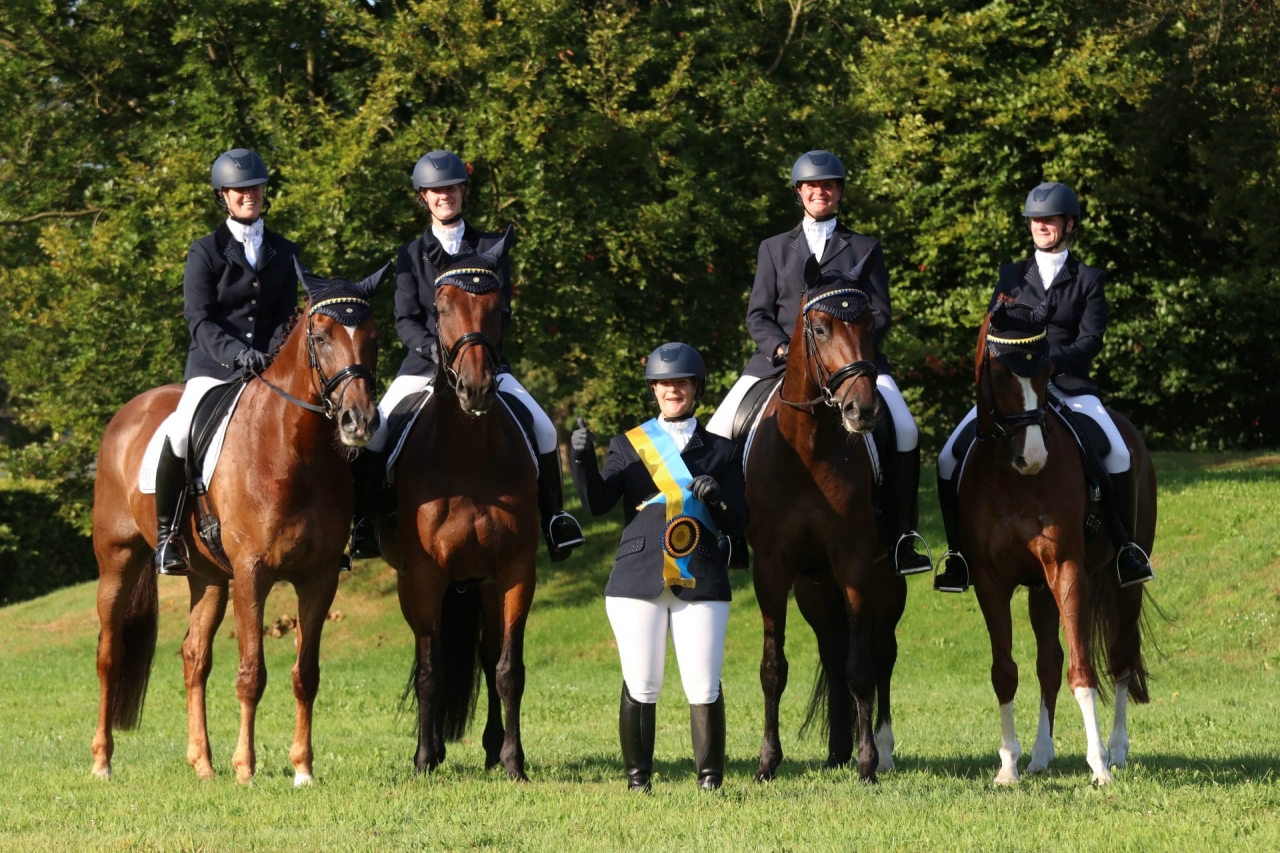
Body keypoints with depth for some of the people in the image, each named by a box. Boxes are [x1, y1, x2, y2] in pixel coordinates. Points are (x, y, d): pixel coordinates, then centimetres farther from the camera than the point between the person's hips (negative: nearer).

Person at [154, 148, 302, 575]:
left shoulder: (284, 253, 13)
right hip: (213, 366, -3)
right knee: (182, 432, -30)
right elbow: (200, 320, -6)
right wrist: (238, 354, -23)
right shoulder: (206, 252, 3)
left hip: (269, 367, 3)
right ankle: (166, 530, -15)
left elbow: (286, 317, 10)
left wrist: (275, 357, -11)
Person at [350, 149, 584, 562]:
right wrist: (433, 348, -20)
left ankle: (553, 519, 1)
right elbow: (405, 319, 1)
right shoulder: (411, 254, 9)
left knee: (544, 431, -15)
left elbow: (501, 311, 0)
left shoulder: (492, 248, 8)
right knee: (373, 431, -22)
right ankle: (363, 524, -12)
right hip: (424, 364, 0)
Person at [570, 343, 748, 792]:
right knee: (640, 687, 1)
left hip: (701, 582, 0)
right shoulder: (629, 444, 13)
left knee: (704, 688, -4)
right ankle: (637, 779, 11)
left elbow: (738, 524, 8)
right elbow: (597, 502, 1)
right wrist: (584, 460, -16)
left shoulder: (720, 451, 12)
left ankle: (711, 779, 4)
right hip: (638, 580, 0)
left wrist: (718, 498, -12)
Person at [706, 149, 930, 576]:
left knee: (904, 431, -26)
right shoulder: (774, 249, 17)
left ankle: (900, 536, -17)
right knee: (717, 435, -14)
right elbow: (758, 315, 10)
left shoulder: (865, 249, 14)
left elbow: (880, 315, 6)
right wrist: (781, 348, -10)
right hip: (780, 360, 2)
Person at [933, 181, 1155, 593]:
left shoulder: (1088, 280, 8)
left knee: (1118, 455, -27)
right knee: (951, 457, -15)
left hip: (1068, 384, -2)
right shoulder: (1012, 276, 15)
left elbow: (1090, 340, -4)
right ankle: (958, 552, -3)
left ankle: (1127, 550, -13)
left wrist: (1051, 358, -22)